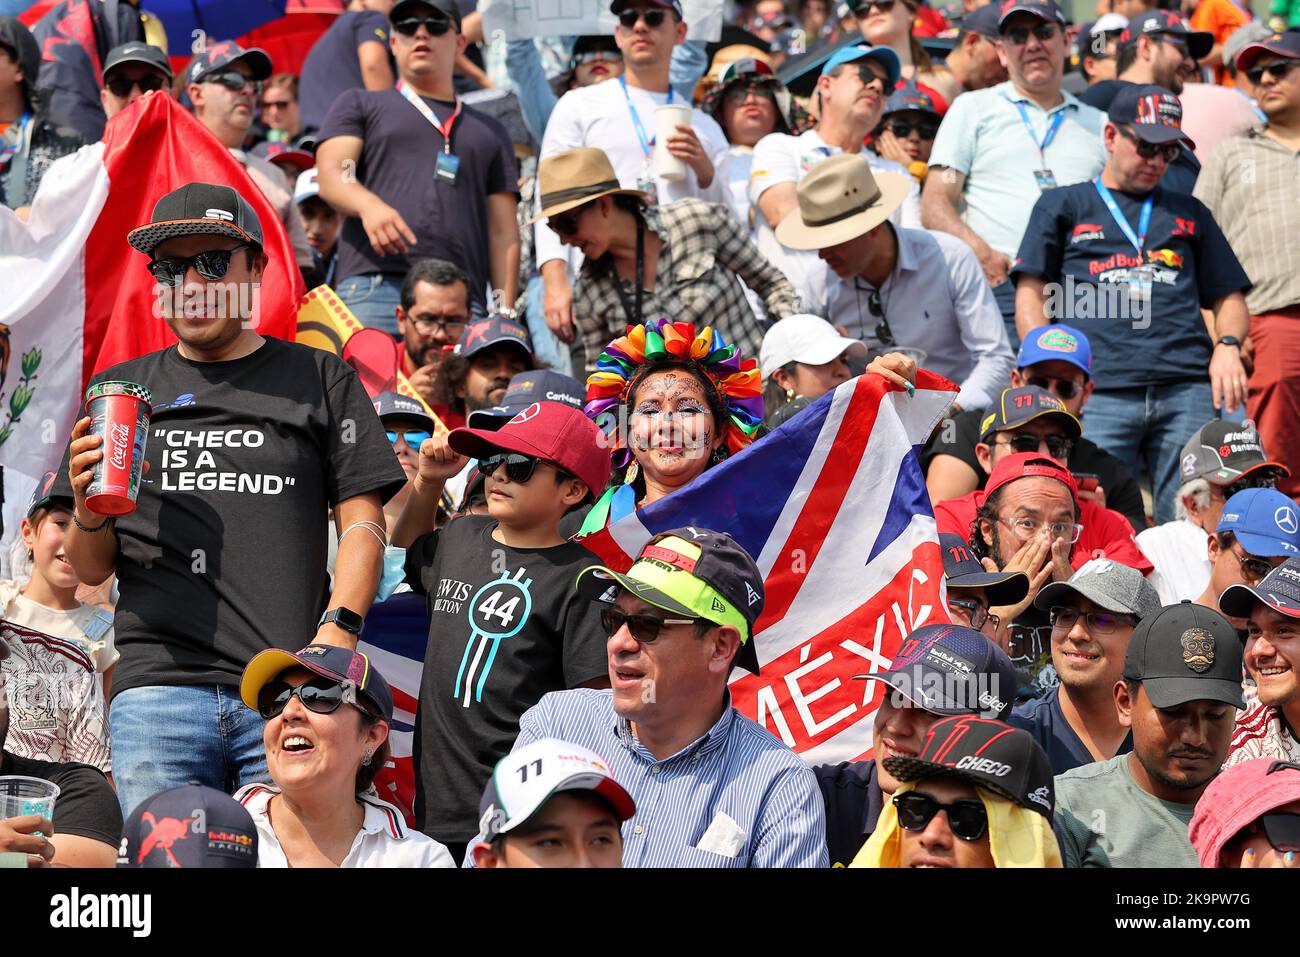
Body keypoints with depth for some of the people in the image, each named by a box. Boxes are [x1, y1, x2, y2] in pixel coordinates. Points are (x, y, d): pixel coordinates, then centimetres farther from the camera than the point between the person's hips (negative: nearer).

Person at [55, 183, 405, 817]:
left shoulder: (318, 379, 14)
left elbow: (362, 525, 7)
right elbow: (90, 571, 18)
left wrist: (338, 629, -9)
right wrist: (89, 513, -4)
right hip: (156, 688, 1)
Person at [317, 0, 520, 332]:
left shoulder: (490, 132, 27)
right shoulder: (358, 105, 22)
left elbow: (503, 233, 20)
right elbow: (330, 176, 4)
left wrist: (505, 312, 5)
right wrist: (369, 204, -19)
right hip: (374, 289, -2)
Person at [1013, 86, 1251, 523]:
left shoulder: (1189, 213, 27)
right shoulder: (1062, 206, 19)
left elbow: (1229, 296, 27)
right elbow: (1031, 294, 11)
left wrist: (1228, 345, 4)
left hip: (1189, 388, 2)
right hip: (1099, 391, -2)